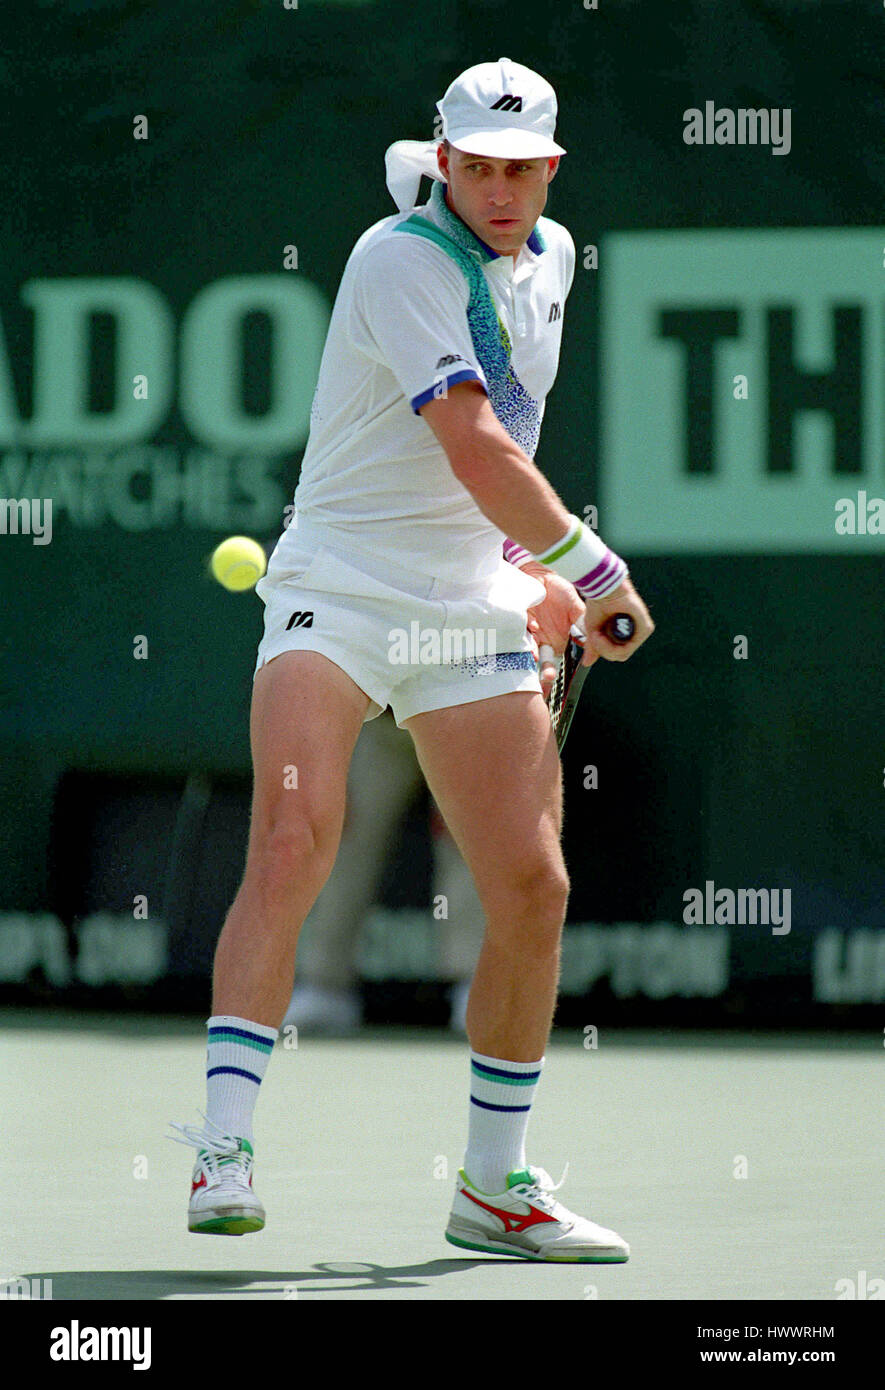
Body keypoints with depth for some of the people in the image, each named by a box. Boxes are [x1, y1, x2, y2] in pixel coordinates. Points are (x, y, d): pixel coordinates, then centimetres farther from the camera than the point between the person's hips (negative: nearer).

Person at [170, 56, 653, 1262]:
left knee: (533, 889, 1)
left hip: (474, 614, 7)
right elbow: (474, 448, -22)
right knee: (294, 844, -25)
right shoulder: (401, 259, -14)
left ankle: (496, 1185, 15)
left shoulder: (549, 258, 11)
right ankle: (225, 1148, -26)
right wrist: (596, 565, -16)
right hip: (337, 596, -7)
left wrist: (541, 574, 21)